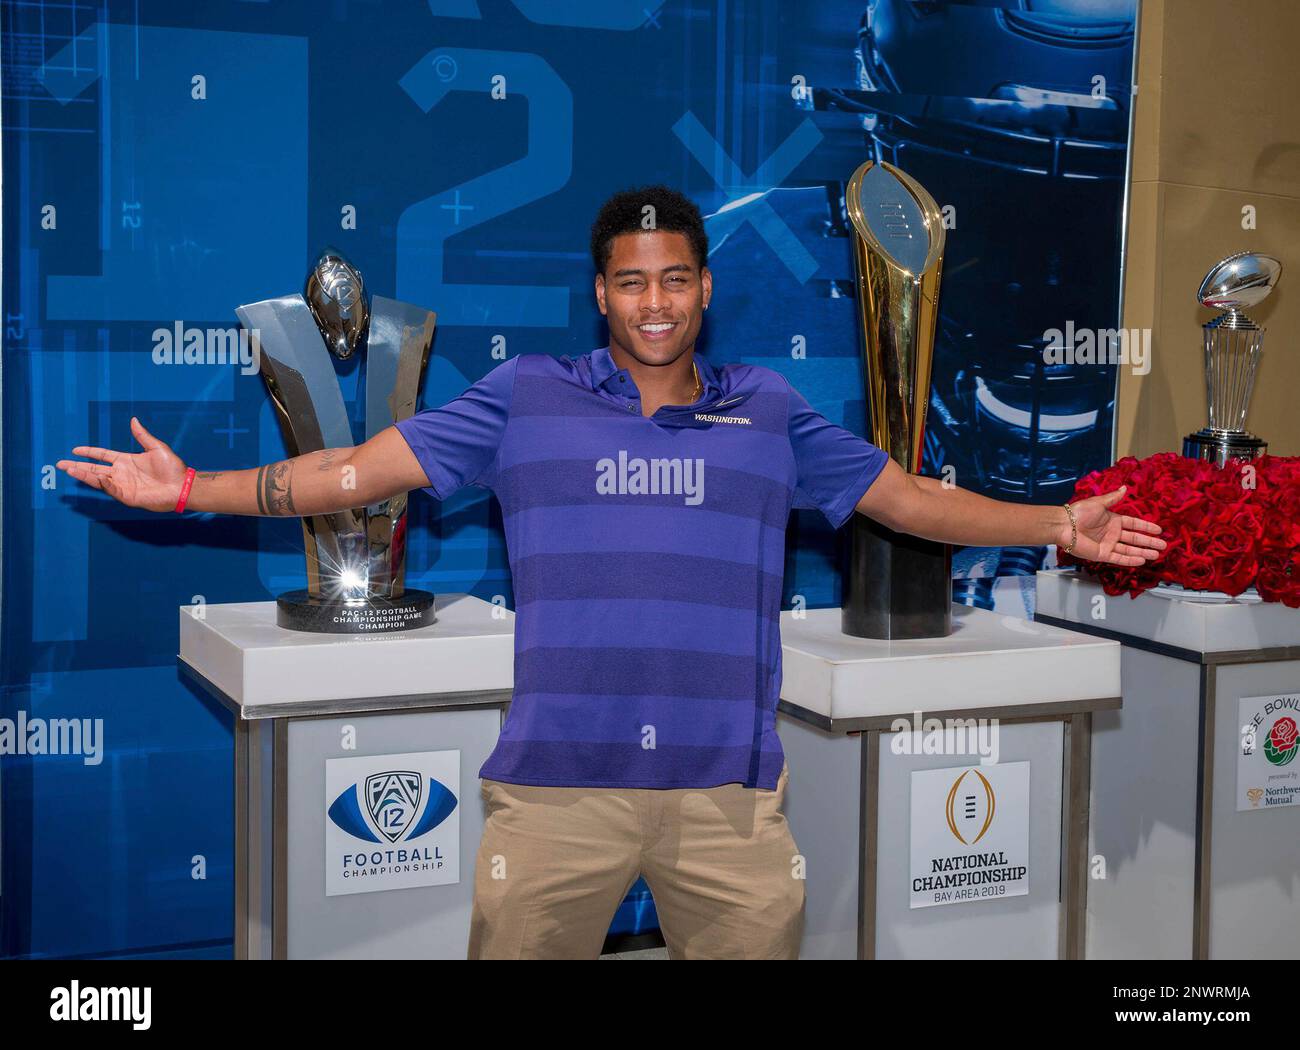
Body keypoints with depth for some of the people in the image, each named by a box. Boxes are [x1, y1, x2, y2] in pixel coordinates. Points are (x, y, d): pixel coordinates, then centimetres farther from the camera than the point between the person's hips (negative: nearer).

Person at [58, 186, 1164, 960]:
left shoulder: (770, 410, 13)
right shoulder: (525, 397, 8)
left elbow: (908, 497, 18)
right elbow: (358, 470, 5)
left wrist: (1058, 526, 14)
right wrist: (190, 488, -1)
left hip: (729, 787, 1)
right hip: (557, 784, -1)